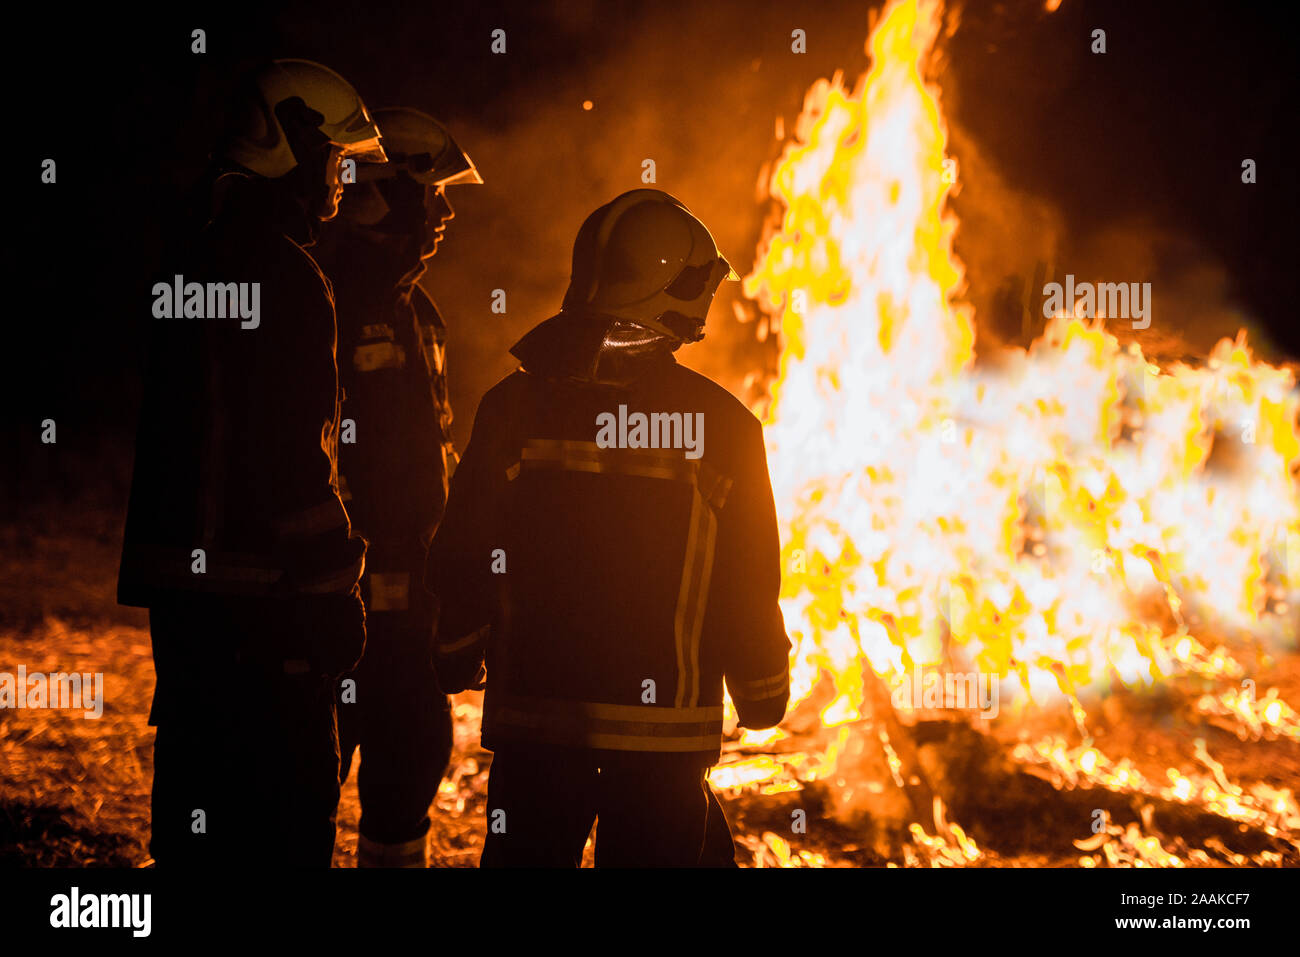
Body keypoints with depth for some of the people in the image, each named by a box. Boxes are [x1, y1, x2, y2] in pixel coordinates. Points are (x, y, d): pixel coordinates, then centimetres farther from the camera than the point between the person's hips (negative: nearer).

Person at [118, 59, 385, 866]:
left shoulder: (195, 264, 15)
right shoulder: (284, 275, -15)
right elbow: (299, 457, -20)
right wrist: (334, 587, -16)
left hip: (182, 579, 9)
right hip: (262, 586, -9)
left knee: (198, 798, 17)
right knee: (292, 804, -1)